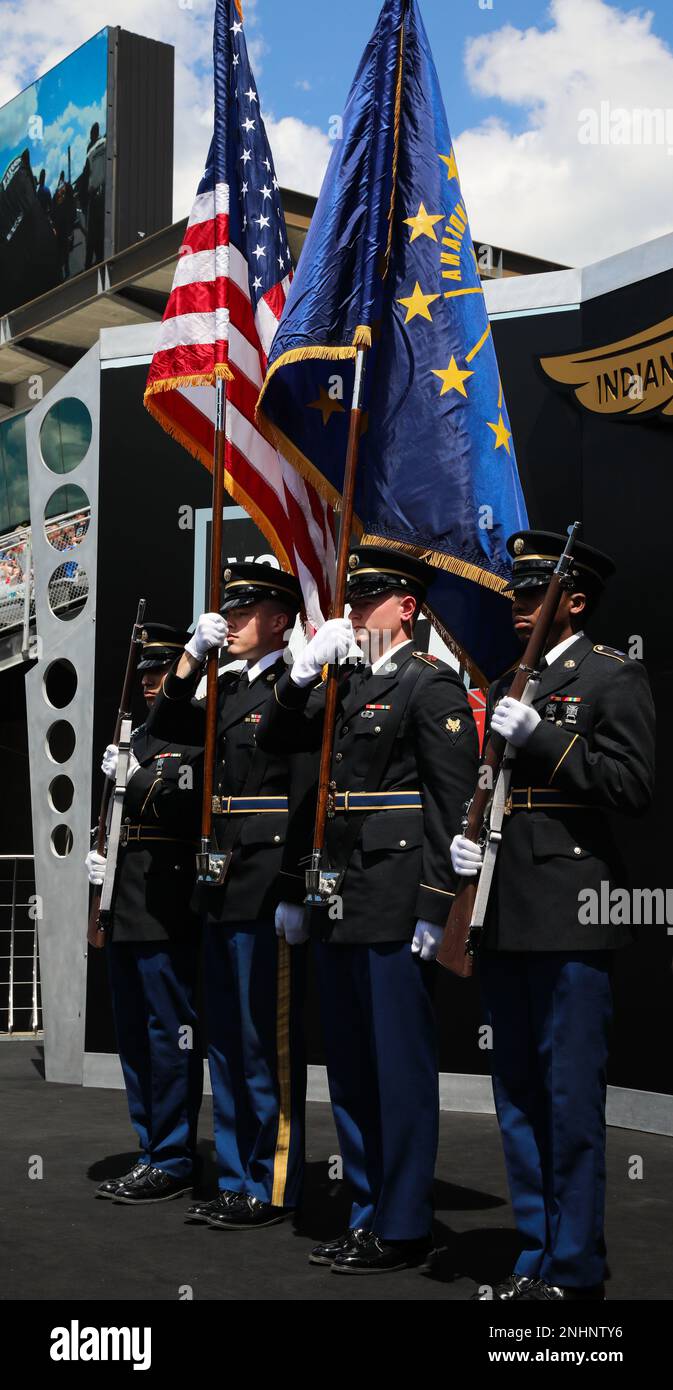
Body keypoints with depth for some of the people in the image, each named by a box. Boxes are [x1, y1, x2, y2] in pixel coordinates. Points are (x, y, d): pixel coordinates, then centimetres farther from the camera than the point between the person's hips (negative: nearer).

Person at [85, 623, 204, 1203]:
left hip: (169, 913, -9)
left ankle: (173, 1162, 5)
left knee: (171, 1035, -4)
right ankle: (153, 1155, 23)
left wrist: (135, 781, -20)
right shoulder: (138, 739, 20)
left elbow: (189, 807, -19)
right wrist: (100, 854, 11)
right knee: (135, 1038, 13)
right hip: (126, 911, 9)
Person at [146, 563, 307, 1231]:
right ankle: (235, 1180, 24)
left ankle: (273, 1188, 10)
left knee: (268, 1043, -1)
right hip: (223, 887, 9)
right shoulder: (227, 689, 15)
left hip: (269, 888, -9)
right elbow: (168, 725, 12)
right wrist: (192, 654, 0)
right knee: (226, 1042, 14)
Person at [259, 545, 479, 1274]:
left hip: (394, 907, -8)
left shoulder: (434, 684, -7)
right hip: (338, 906, 8)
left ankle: (403, 1228, 11)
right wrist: (304, 670, -1)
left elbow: (452, 800, -13)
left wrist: (434, 907, -17)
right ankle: (368, 1214, 26)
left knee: (401, 1070, 1)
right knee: (350, 1071, 14)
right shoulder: (343, 685, 16)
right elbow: (272, 740, 13)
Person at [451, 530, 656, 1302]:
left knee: (571, 1098, -2)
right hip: (506, 917, 8)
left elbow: (632, 784, -12)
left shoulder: (613, 676, -2)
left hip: (570, 917, -7)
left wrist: (540, 736, -16)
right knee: (518, 1095, 12)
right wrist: (463, 838, 5)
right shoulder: (507, 687, 19)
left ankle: (576, 1270, 9)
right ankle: (536, 1258, 22)